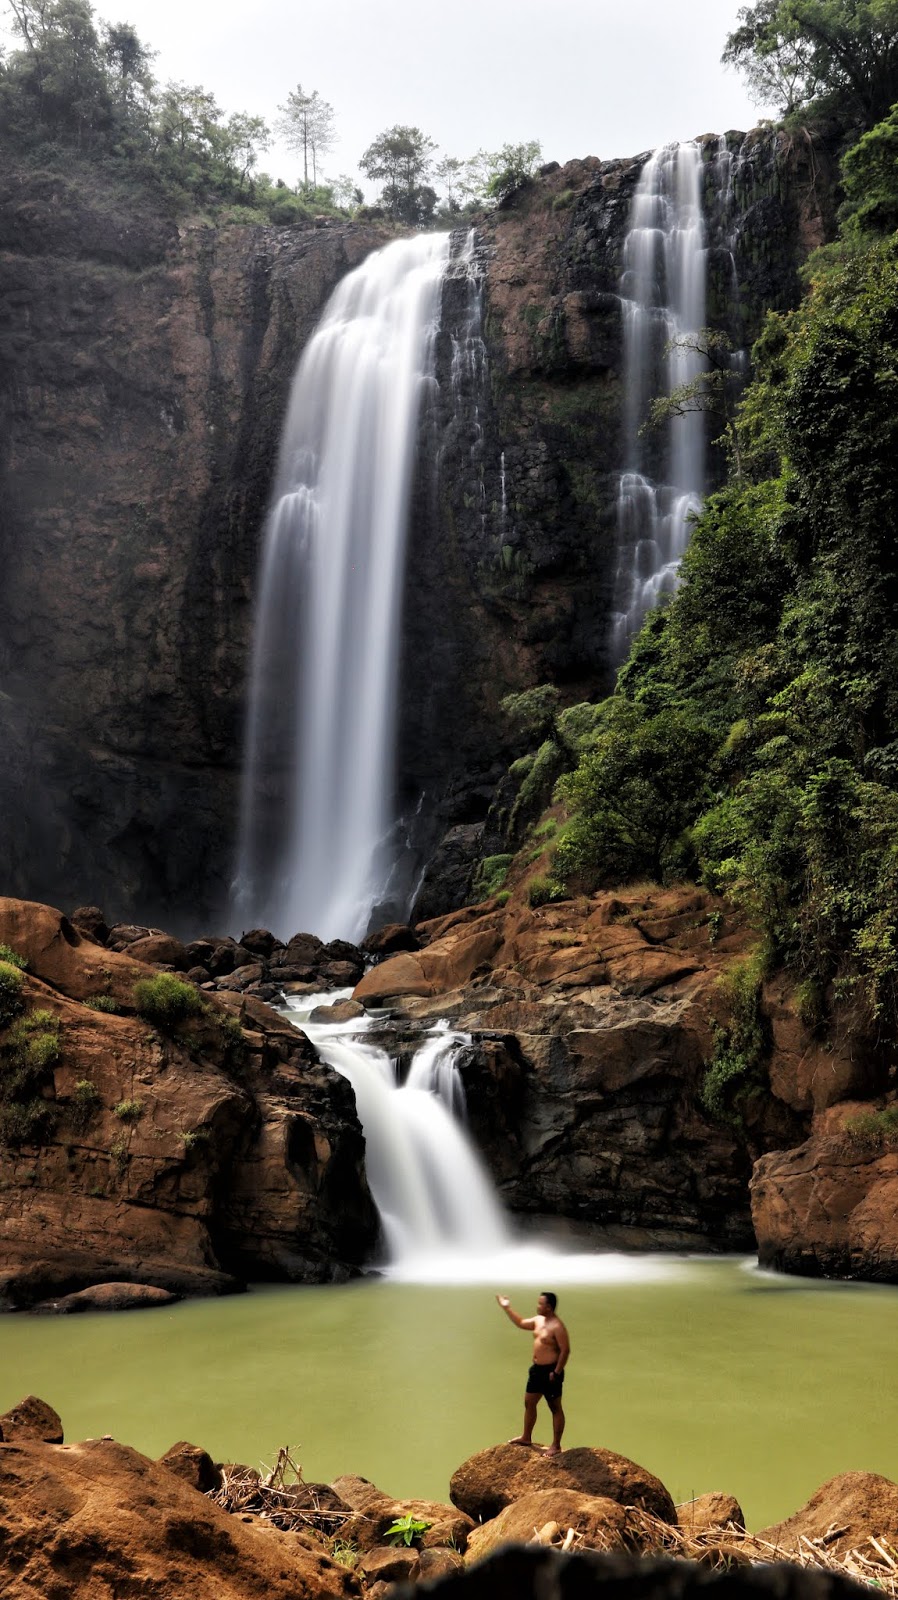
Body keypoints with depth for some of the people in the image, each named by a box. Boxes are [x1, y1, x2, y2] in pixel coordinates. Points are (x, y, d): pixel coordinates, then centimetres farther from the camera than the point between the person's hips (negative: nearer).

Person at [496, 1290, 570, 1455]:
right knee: (529, 1403, 20)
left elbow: (565, 1350, -22)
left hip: (550, 1371, -10)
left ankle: (556, 1446, 8)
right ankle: (526, 1437, 36)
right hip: (537, 1369, 10)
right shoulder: (538, 1320, 6)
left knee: (555, 1408, 1)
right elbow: (520, 1323, 23)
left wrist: (557, 1373, -22)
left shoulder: (557, 1327, -21)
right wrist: (507, 1308, 18)